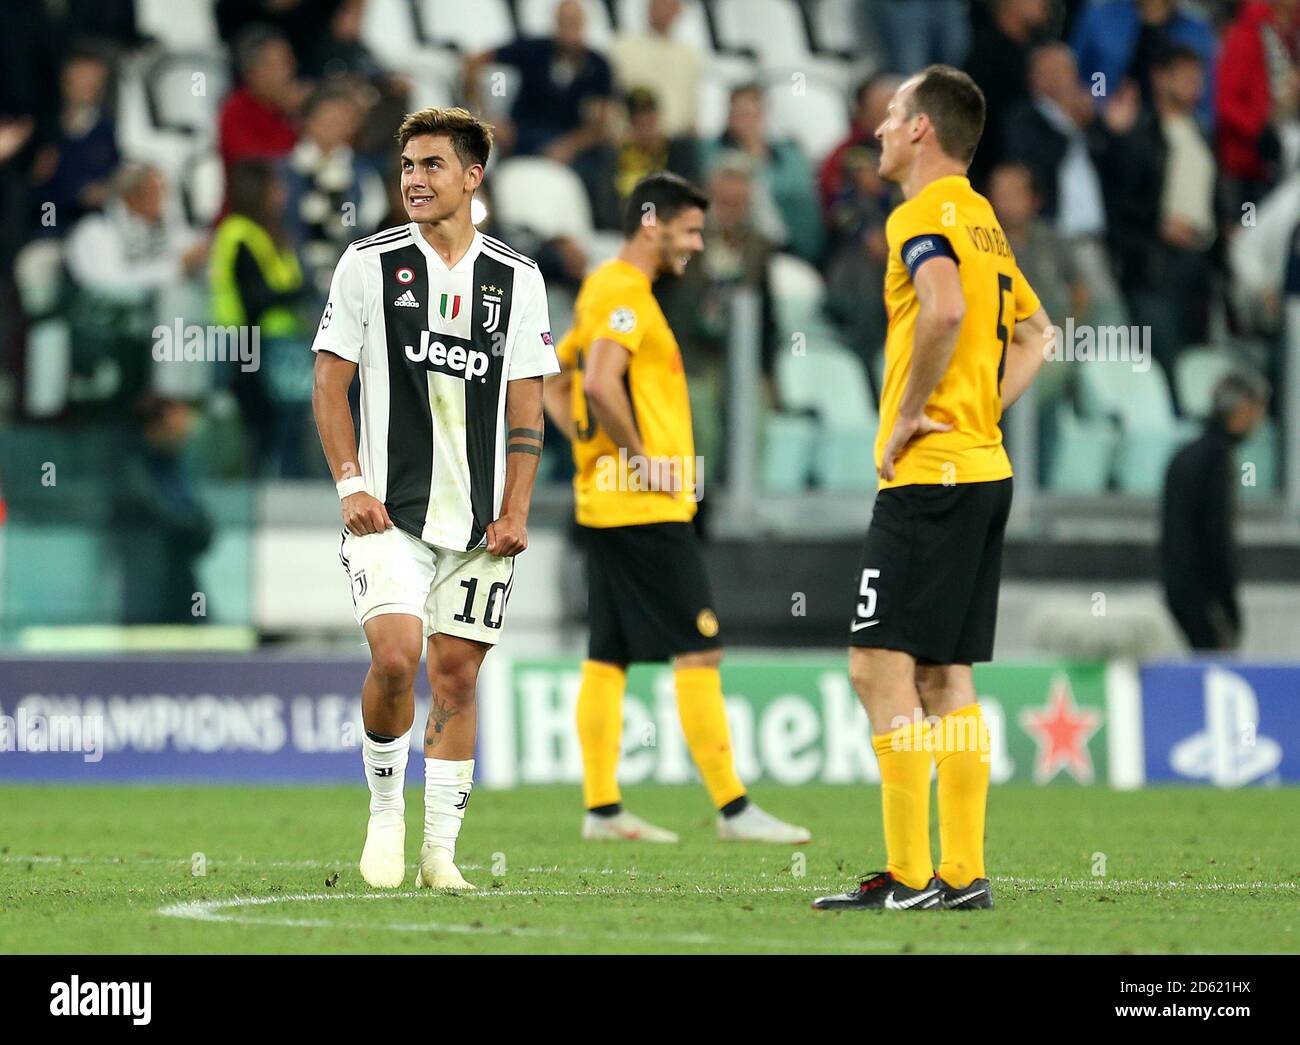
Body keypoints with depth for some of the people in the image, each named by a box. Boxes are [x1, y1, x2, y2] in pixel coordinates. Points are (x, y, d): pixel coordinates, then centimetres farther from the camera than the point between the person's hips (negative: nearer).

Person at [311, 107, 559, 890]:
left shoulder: (517, 279, 6)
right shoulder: (369, 265, 2)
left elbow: (526, 405, 8)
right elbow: (330, 382, 4)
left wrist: (516, 512, -1)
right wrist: (352, 485, -7)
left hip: (482, 522, 2)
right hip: (389, 509, -2)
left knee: (457, 673, 2)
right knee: (395, 655, -19)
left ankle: (440, 853, 10)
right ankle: (385, 811, 4)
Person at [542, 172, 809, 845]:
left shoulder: (603, 290, 17)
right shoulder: (624, 292, -13)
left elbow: (553, 385, 25)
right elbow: (602, 383, -27)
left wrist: (595, 448, 14)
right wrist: (641, 459, -18)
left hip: (605, 504, 10)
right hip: (646, 508, -10)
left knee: (608, 657, 9)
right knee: (699, 649, -9)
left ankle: (602, 808, 11)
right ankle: (732, 808, -9)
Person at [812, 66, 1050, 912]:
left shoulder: (922, 215, -11)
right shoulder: (983, 220, 17)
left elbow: (945, 308, -30)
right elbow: (1036, 333, 26)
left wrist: (910, 415, -19)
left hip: (929, 474, -9)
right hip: (983, 469, 9)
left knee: (880, 665, -8)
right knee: (945, 676, 11)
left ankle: (909, 878, -11)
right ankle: (963, 872, 10)